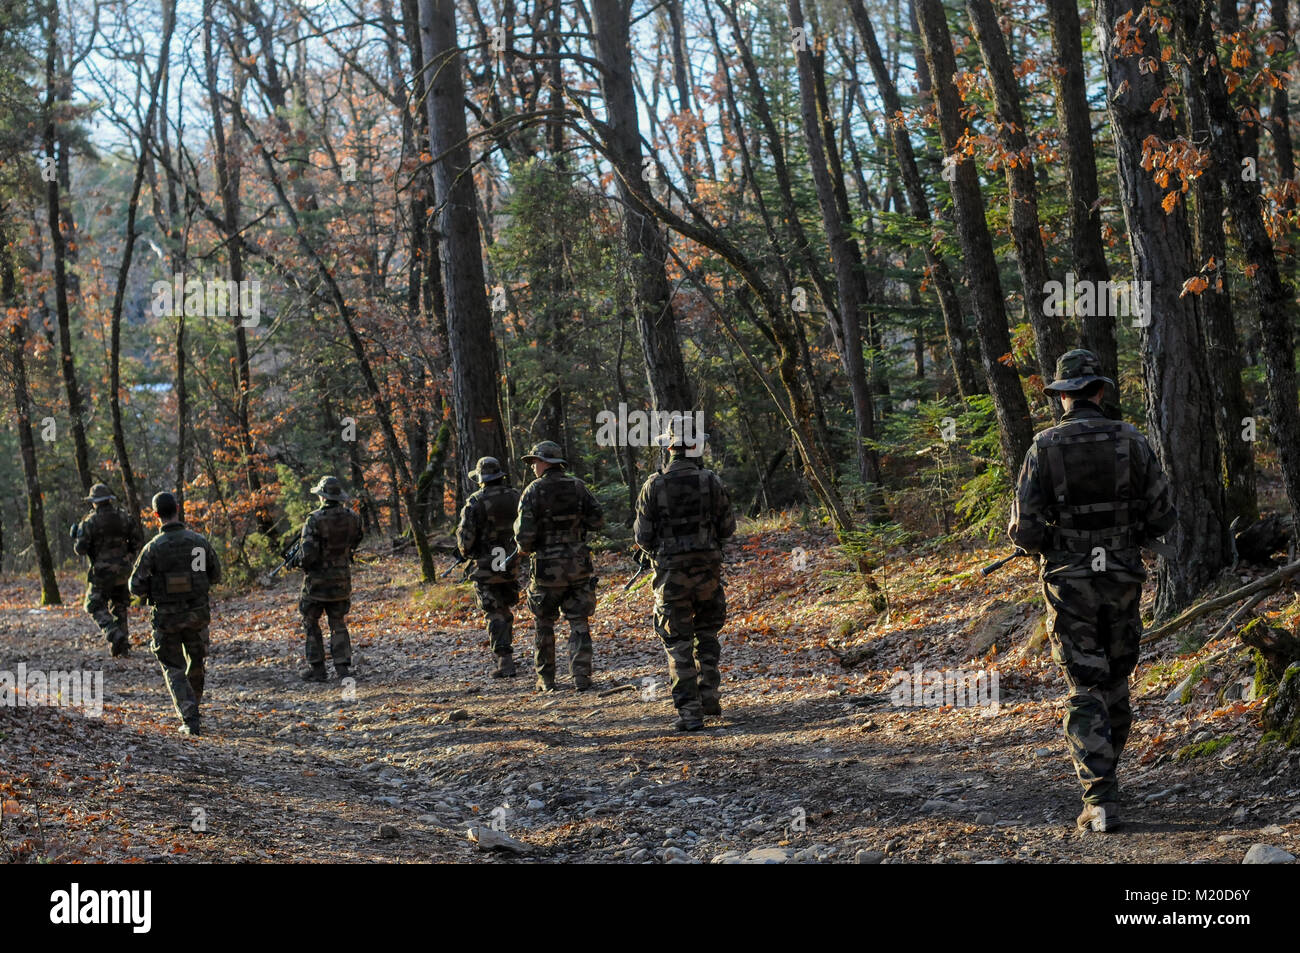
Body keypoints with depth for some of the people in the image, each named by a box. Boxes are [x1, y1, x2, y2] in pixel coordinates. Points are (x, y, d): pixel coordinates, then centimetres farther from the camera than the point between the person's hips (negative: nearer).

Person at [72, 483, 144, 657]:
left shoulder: (89, 522, -12)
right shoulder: (124, 517, 1)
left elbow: (80, 549, -11)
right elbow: (138, 540, 2)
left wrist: (75, 537, 9)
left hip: (101, 572, -4)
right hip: (122, 570, 4)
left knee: (96, 607, 5)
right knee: (119, 607, 18)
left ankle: (115, 636, -19)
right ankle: (124, 646, 17)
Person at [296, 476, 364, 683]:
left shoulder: (315, 520, -18)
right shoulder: (352, 517, -2)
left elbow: (307, 554, -20)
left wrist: (301, 563, 0)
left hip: (317, 581, -4)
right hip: (342, 580, 4)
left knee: (311, 624, 11)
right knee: (339, 625, 14)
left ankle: (317, 669, 11)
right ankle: (343, 667, 6)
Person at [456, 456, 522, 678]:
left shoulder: (475, 503, -13)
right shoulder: (516, 497, 1)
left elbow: (465, 536, -14)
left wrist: (465, 552, 7)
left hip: (486, 567, -4)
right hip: (512, 564, 5)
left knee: (494, 614, -1)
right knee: (506, 609, 21)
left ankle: (505, 662, -8)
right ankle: (503, 651, 30)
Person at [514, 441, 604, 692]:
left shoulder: (534, 491, -9)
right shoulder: (578, 486, 2)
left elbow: (524, 534, -14)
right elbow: (597, 521, 3)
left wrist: (524, 548, 7)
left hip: (547, 568, -2)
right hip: (579, 565, 3)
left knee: (543, 625, 13)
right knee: (579, 624, 7)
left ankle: (545, 679, 17)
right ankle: (581, 677, -2)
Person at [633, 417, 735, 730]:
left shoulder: (654, 486, -9)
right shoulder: (712, 482, -6)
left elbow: (643, 535, -5)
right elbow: (728, 528, 2)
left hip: (671, 573, -1)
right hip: (708, 569, 1)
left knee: (678, 644, 4)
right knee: (707, 634, 22)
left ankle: (689, 711, 0)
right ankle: (709, 696, 19)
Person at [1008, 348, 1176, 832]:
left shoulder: (1044, 447, -7)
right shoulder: (1131, 440, -2)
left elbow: (1024, 529, -9)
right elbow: (1162, 515, 0)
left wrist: (1042, 543, 13)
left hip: (1069, 581, -2)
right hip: (1122, 579, 2)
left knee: (1085, 692, -1)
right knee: (1116, 681, 20)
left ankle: (1101, 800, -10)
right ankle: (1106, 771, 35)